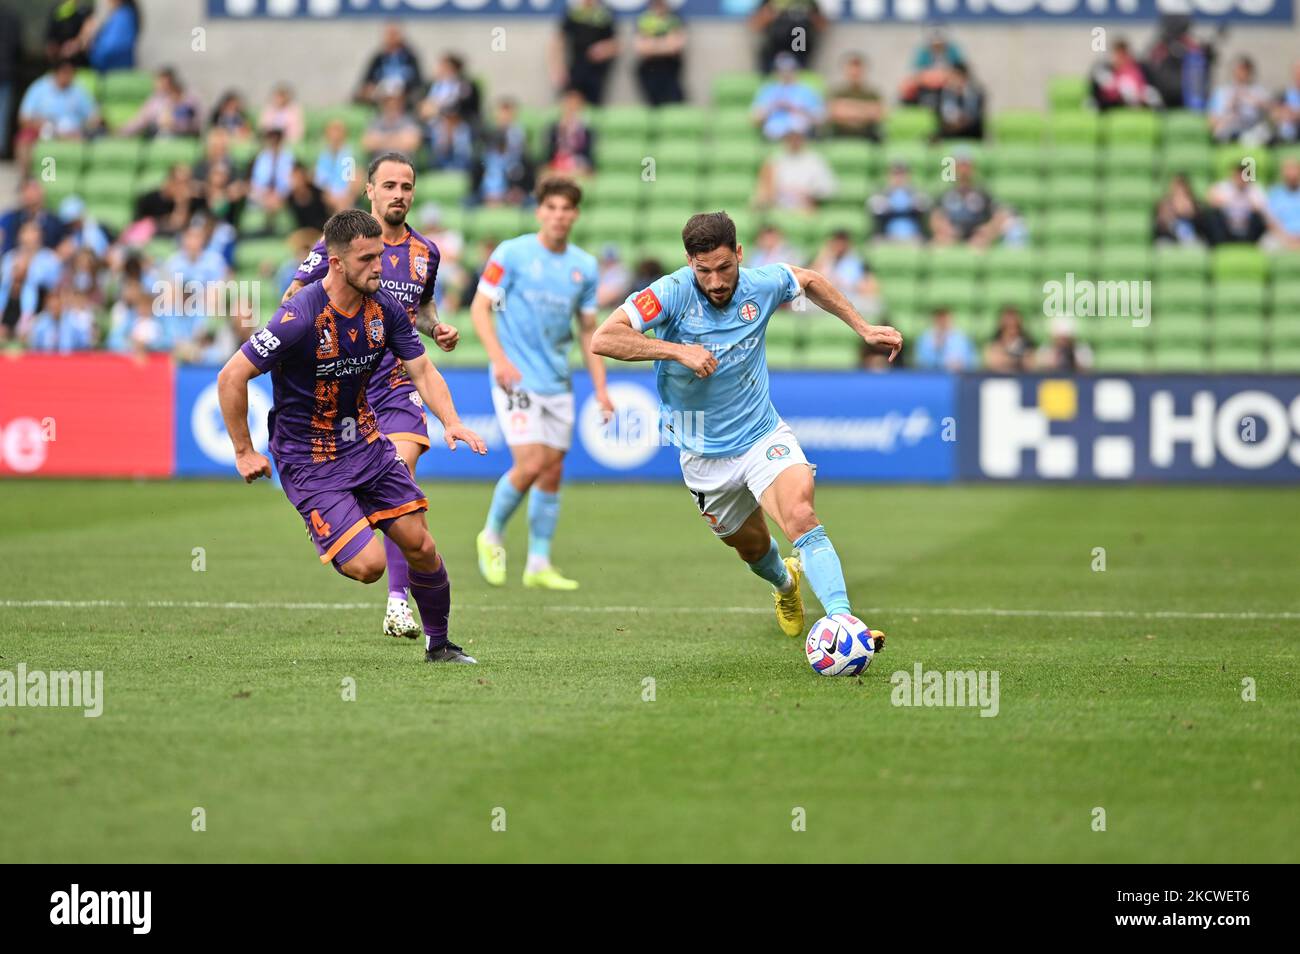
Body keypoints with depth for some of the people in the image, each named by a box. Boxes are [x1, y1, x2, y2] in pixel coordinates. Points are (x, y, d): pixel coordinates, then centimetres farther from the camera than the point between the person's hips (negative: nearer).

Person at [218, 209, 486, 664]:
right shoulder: (300, 318, -26)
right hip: (309, 459, -6)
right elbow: (231, 378, -20)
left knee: (420, 547, 1)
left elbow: (422, 370, 5)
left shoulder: (384, 307, -5)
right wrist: (244, 453, -13)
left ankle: (439, 643, 23)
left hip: (366, 442, 6)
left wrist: (451, 421, -13)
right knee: (368, 565, -16)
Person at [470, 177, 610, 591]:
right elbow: (480, 307, -5)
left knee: (553, 471, 5)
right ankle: (492, 535, 8)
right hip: (517, 378, -5)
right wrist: (499, 358, -18)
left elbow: (588, 329, 15)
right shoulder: (512, 253, -6)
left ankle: (539, 564, 14)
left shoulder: (584, 266, 8)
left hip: (558, 383, 5)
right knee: (530, 465, -16)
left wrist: (600, 387, 9)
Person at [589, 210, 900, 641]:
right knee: (752, 546, 19)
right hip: (704, 456, 0)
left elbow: (808, 279, 14)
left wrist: (863, 328, 11)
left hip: (764, 436, 0)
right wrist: (678, 350, -35)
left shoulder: (762, 285, -11)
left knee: (801, 518, -27)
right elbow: (604, 339, -30)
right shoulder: (673, 293, -21)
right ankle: (786, 583, 54)